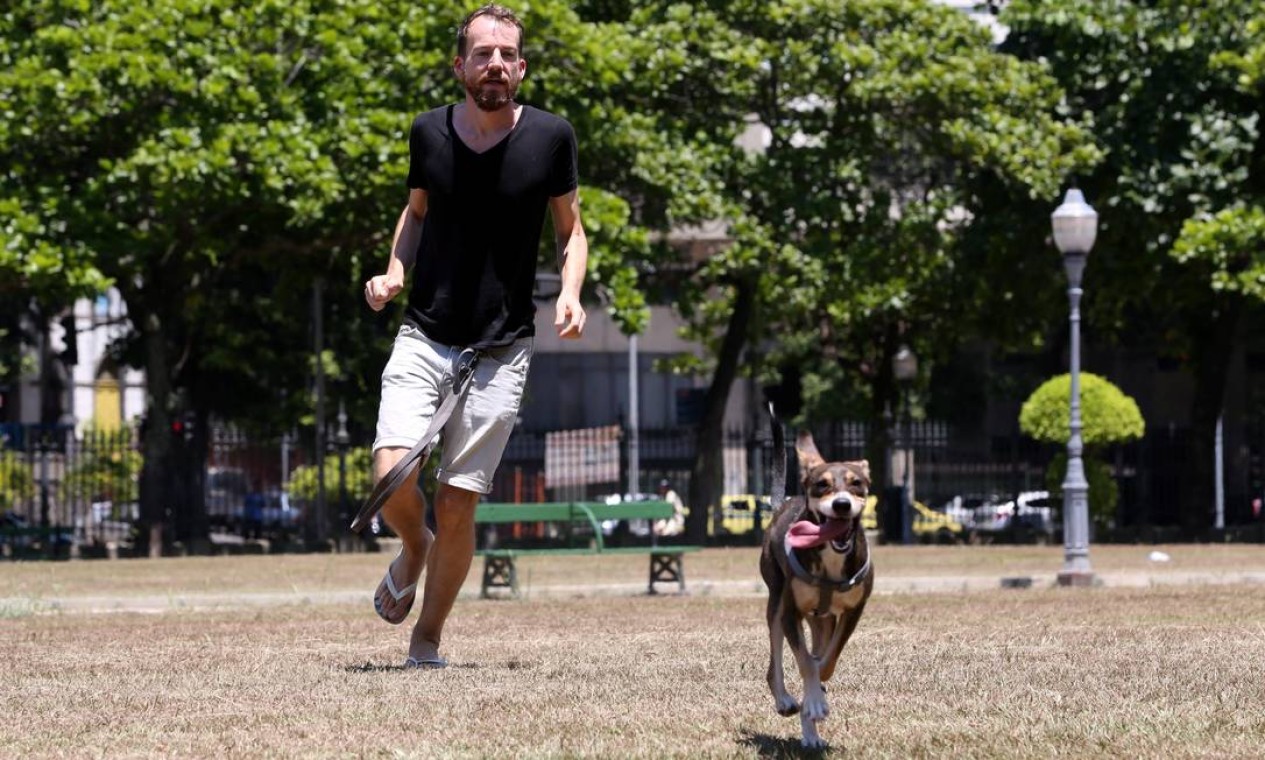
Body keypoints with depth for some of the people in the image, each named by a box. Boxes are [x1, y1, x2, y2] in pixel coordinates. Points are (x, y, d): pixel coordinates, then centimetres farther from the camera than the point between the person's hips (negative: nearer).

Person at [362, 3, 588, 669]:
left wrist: (570, 292, -11)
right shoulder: (429, 133, 1)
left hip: (501, 351, -1)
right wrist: (394, 270, 0)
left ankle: (427, 644, 16)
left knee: (457, 506, -2)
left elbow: (570, 229, 8)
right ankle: (414, 551, 18)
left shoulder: (550, 137, -4)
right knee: (393, 475, -18)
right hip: (424, 338, 1)